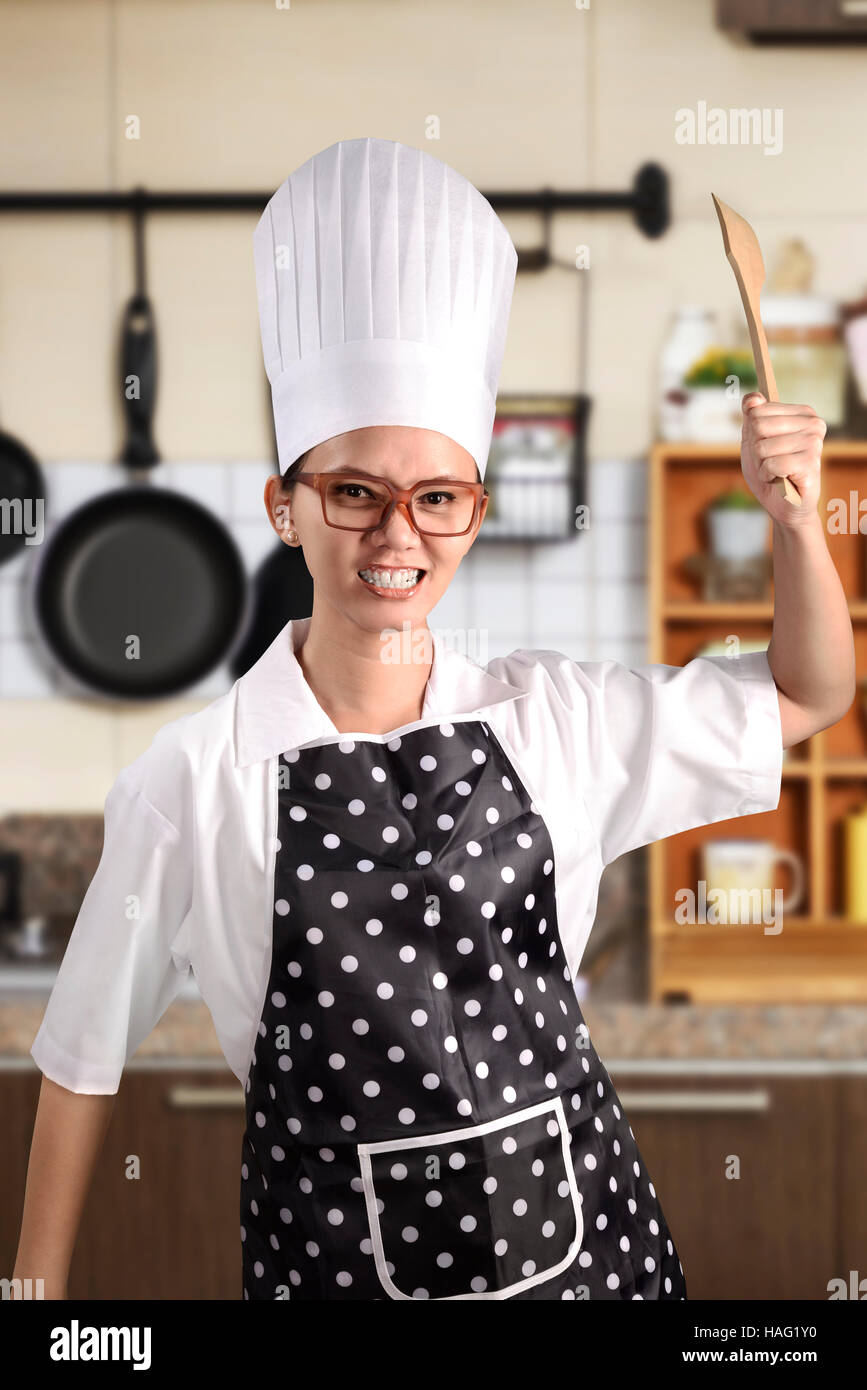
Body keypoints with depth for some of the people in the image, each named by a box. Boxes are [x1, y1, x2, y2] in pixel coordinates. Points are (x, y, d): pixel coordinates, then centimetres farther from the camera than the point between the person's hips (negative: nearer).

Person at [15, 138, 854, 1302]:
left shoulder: (553, 720, -2)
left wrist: (793, 512, -8)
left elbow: (809, 696, 9)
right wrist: (40, 1284, 3)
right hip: (335, 1254, -3)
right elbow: (85, 1051, -1)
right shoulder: (199, 778, -10)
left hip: (584, 1237, 3)